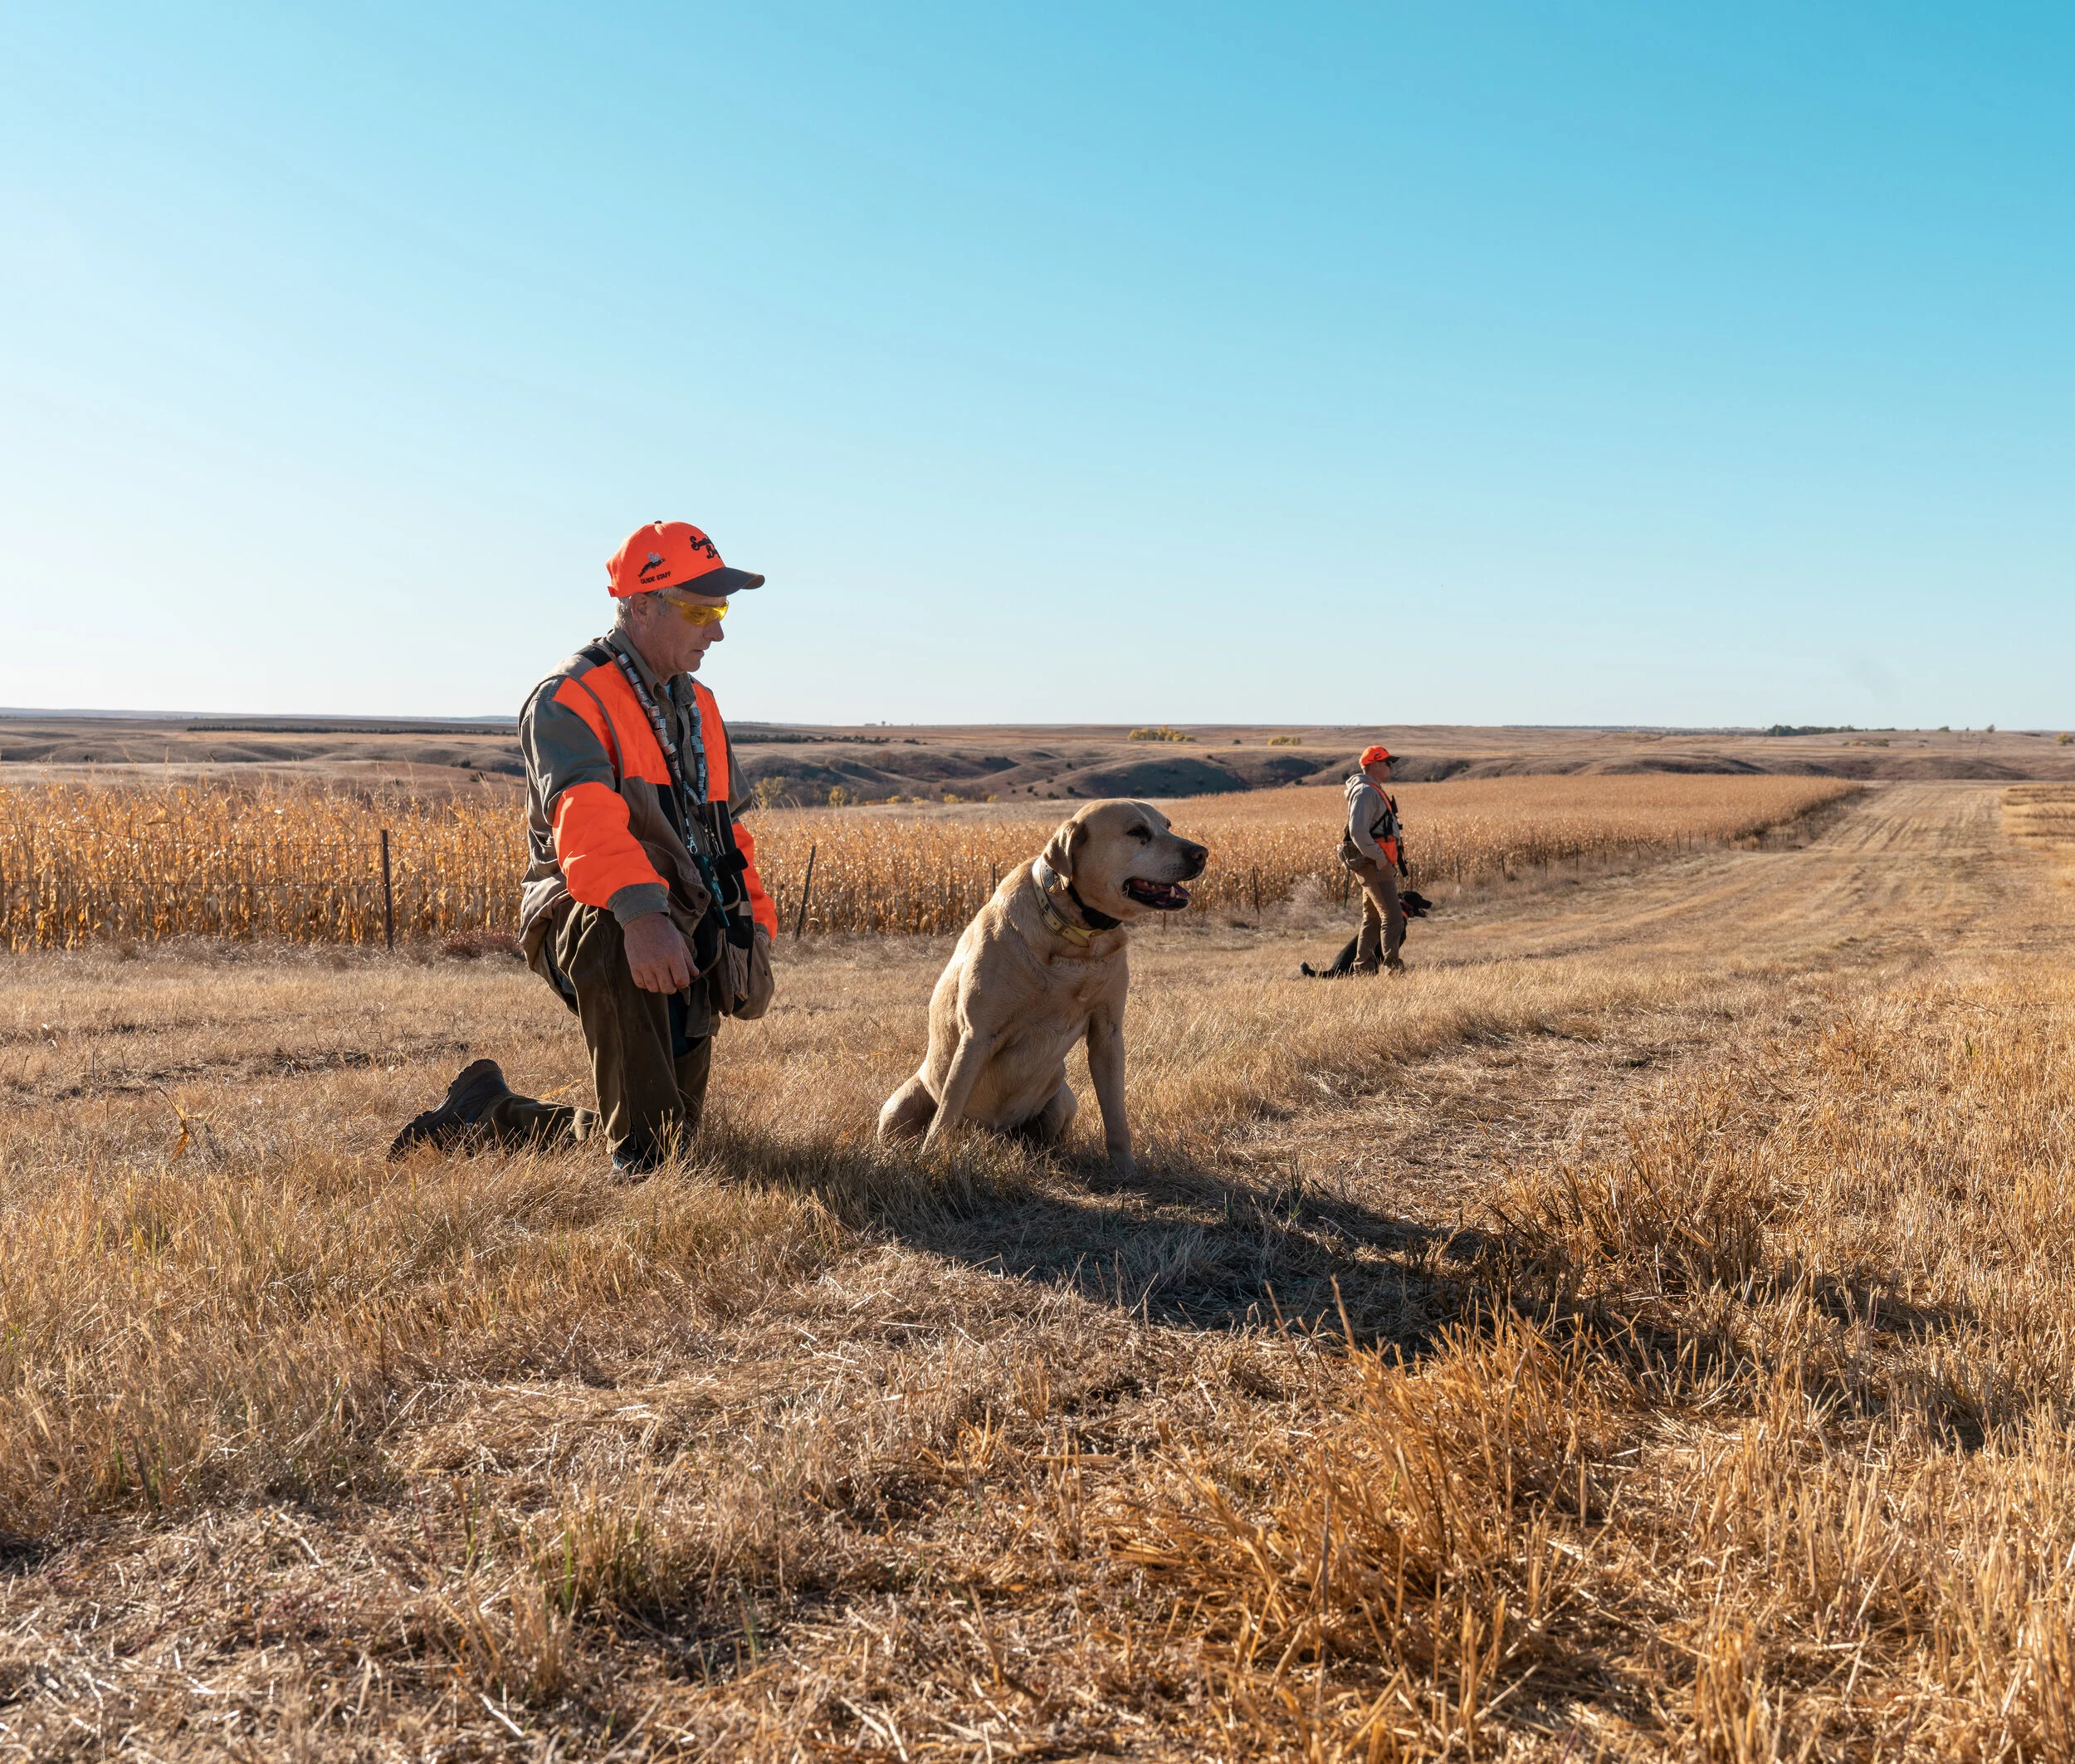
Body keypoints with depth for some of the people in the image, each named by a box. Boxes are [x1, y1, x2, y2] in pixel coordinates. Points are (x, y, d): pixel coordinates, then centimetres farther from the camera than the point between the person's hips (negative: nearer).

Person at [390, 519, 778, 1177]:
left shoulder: (698, 708, 16)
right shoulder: (569, 699, -12)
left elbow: (727, 833, 24)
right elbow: (586, 818, -32)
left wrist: (755, 922, 10)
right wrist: (640, 911, -49)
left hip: (679, 949, 8)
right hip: (587, 919, -7)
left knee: (669, 1123, 6)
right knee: (613, 939, -43)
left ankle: (490, 1114, 28)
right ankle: (641, 1150, -30)